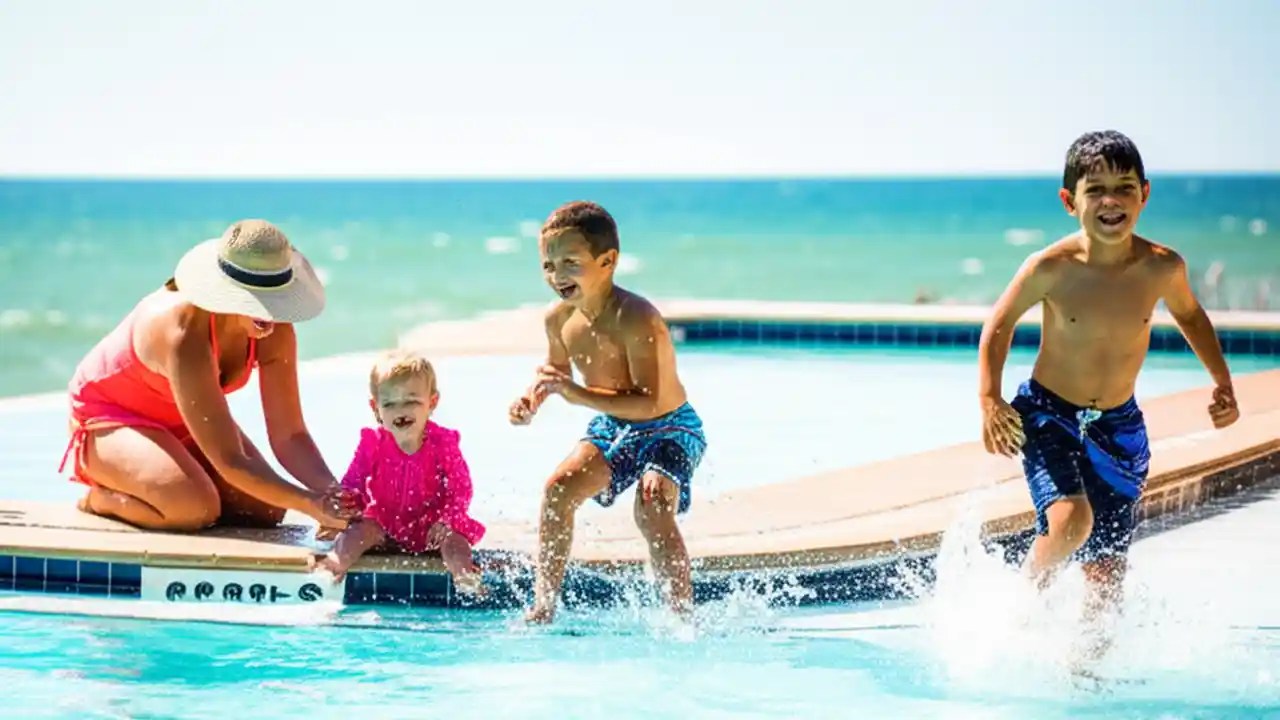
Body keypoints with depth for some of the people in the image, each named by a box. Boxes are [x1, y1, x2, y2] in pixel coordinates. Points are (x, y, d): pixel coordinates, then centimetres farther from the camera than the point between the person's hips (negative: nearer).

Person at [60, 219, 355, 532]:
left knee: (265, 510, -10)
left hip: (179, 423, 7)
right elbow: (230, 461, -41)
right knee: (197, 507, -32)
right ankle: (102, 498, -2)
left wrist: (333, 492, -33)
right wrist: (313, 505, -46)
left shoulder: (275, 333, -19)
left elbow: (289, 435, -15)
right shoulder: (185, 333, -39)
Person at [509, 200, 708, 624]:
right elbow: (557, 368, 17)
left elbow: (648, 402, -35)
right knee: (559, 488, -12)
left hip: (670, 430, -7)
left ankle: (683, 616, -18)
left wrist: (578, 395, -39)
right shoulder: (559, 320, -6)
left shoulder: (635, 320, -30)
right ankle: (544, 606, -4)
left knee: (652, 508, -28)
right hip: (612, 427, 7)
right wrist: (532, 399, -4)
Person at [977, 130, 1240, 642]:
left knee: (1107, 574, 5)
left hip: (1119, 427, 3)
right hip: (1047, 416, -3)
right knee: (1070, 520, -28)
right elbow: (999, 324, -2)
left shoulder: (1163, 268, -12)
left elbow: (1190, 316, 11)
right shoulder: (1050, 268, -18)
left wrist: (1223, 384, 4)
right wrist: (990, 400, -11)